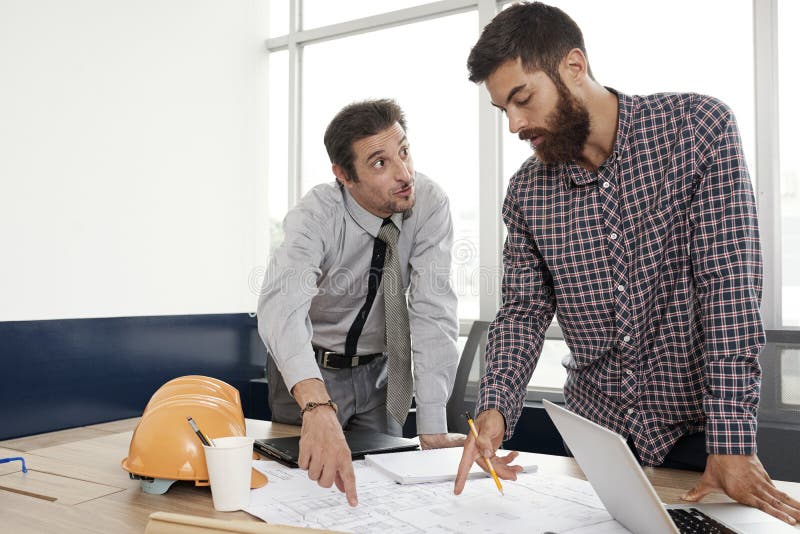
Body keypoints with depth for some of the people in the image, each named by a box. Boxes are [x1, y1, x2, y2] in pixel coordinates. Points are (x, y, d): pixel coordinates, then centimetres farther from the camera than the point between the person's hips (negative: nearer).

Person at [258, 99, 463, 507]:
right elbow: (281, 306, -48)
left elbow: (433, 311, -24)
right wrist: (318, 408, -66)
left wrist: (433, 431, -30)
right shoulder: (314, 217, -29)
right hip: (311, 370, -3)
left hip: (381, 370, 3)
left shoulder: (429, 202, -20)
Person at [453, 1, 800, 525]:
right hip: (593, 423, 4)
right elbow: (523, 312, -2)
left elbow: (731, 284, -20)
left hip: (693, 428, -3)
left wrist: (731, 443, -24)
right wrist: (495, 407, -20)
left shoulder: (699, 127, -15)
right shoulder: (526, 193, -4)